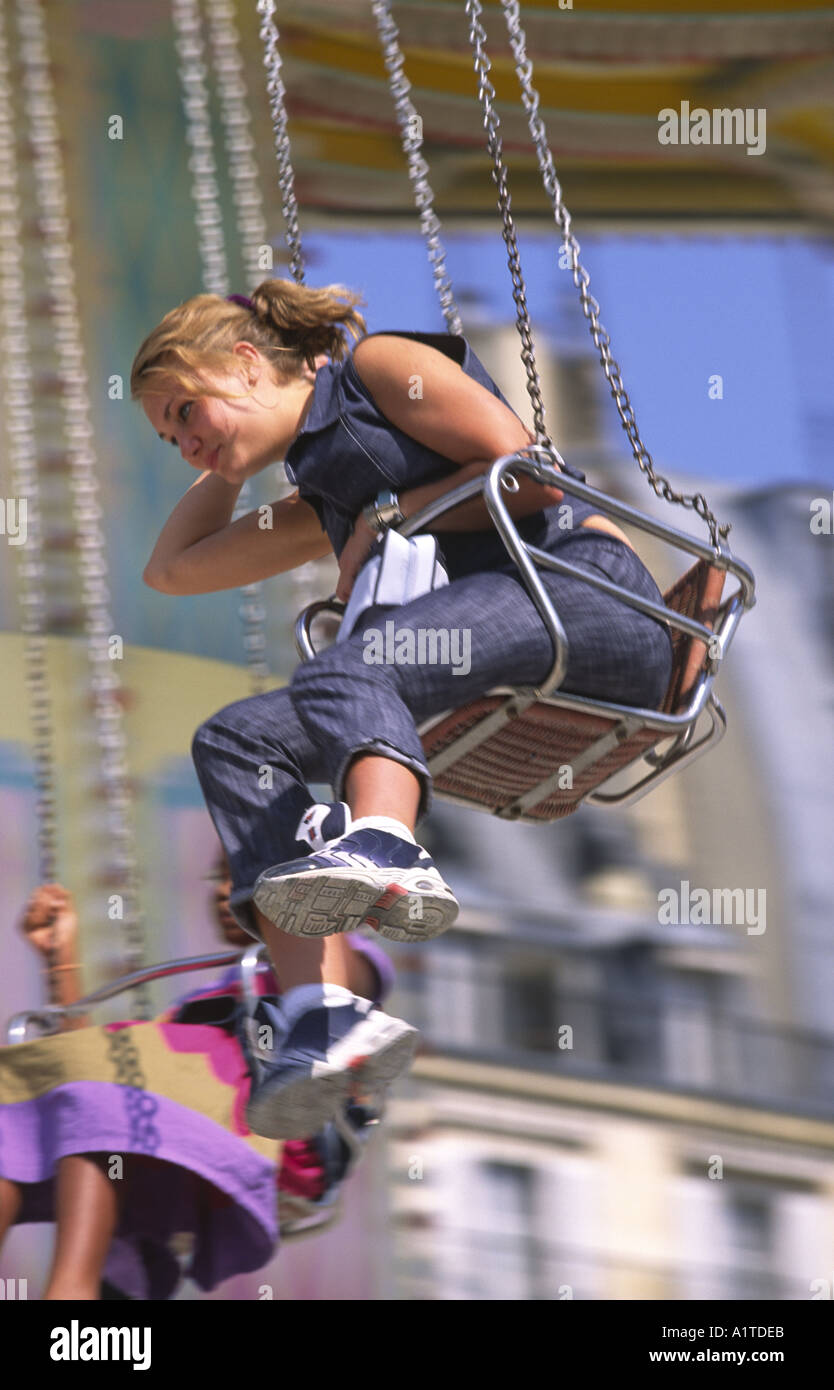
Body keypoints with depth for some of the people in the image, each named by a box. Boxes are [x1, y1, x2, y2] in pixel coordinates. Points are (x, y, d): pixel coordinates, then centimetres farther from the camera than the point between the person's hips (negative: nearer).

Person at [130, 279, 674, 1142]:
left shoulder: (381, 365, 10)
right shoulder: (319, 506, 33)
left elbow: (526, 474, -2)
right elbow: (171, 569, 43)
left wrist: (390, 516, 3)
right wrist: (224, 468, 39)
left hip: (581, 585, -8)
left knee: (346, 676, -33)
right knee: (237, 741, -7)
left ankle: (381, 851, -67)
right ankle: (319, 1015, -29)